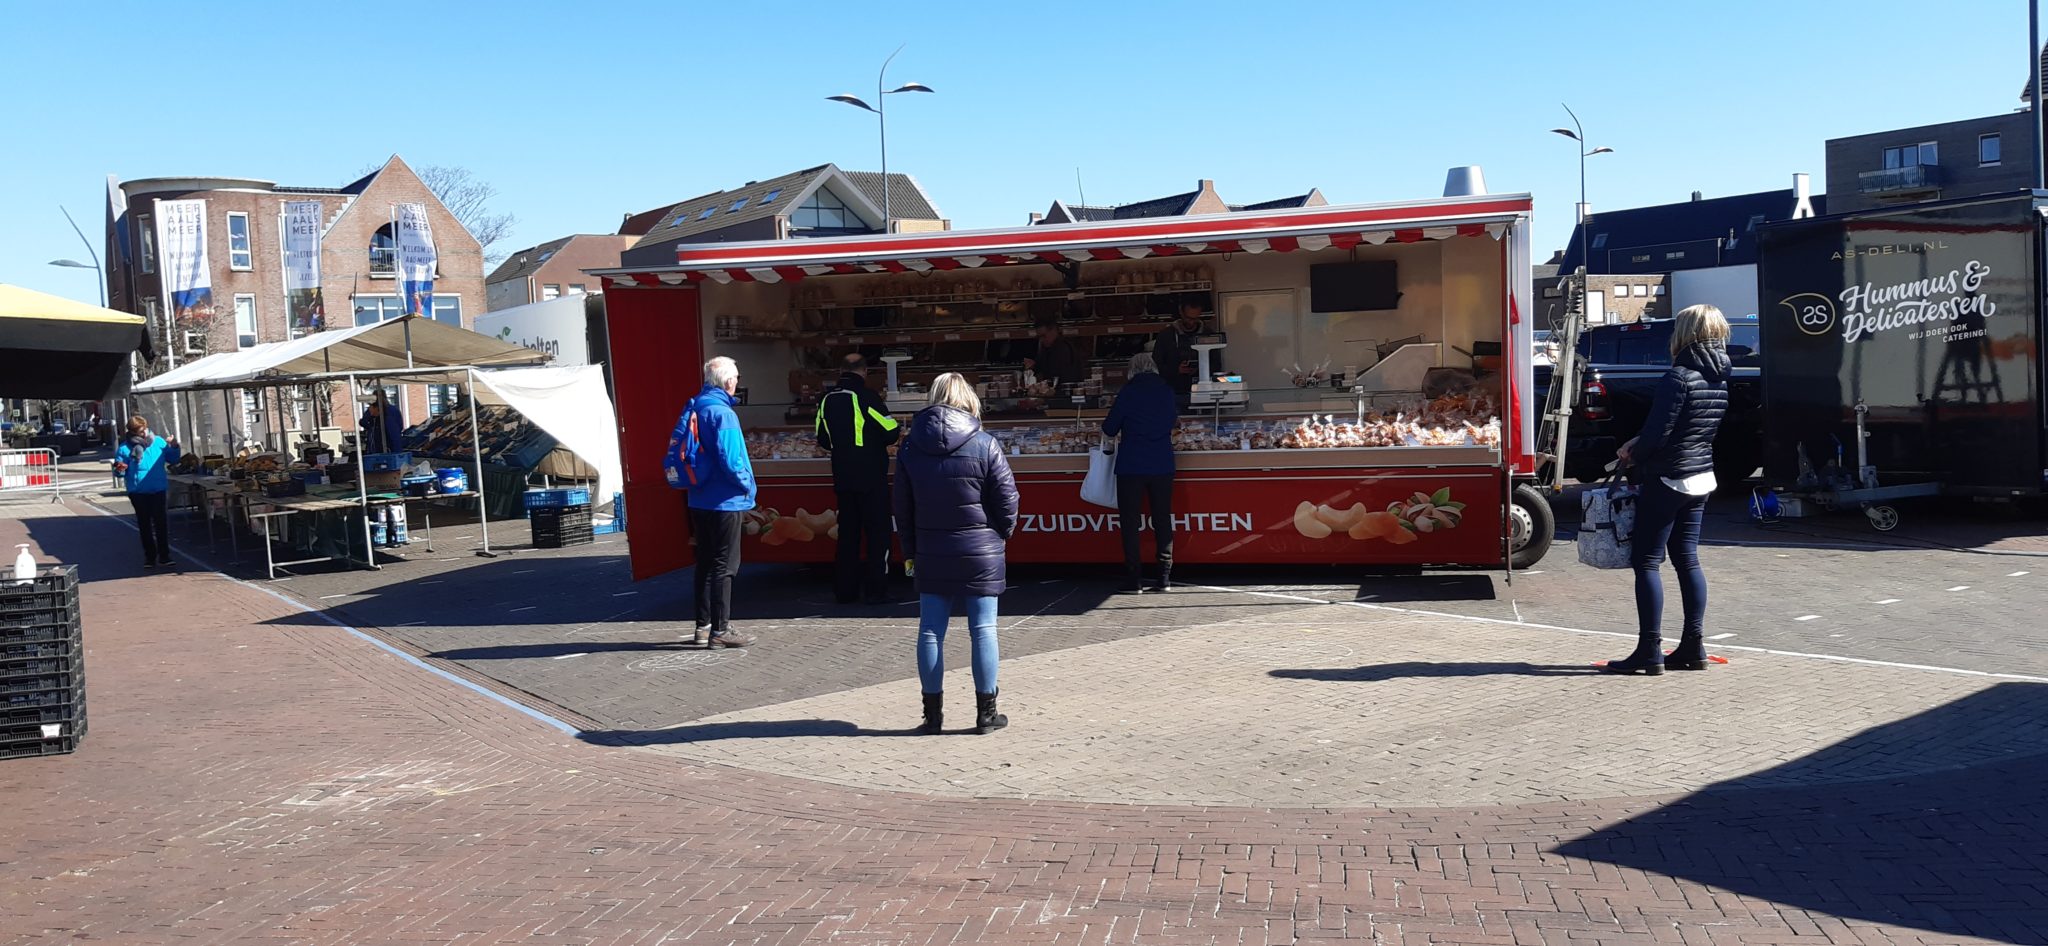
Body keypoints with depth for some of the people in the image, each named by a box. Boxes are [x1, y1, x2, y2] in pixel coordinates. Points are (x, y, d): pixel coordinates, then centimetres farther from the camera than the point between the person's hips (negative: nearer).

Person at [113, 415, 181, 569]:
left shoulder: (158, 442, 1)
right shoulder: (125, 448, -6)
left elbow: (173, 459, 12)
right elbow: (119, 470, 0)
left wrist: (174, 447, -5)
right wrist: (120, 469, -22)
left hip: (159, 491, 1)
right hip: (138, 493, -1)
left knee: (162, 524, 1)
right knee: (145, 526, 9)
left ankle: (164, 556, 8)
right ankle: (150, 557, 18)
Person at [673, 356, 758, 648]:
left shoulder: (692, 410, 9)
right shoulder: (722, 413, -17)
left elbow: (677, 448, 13)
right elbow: (729, 460, -23)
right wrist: (747, 486, -8)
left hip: (698, 501, 8)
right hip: (725, 502, -8)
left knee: (706, 563, 16)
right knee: (724, 566, -2)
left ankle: (703, 625, 22)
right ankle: (720, 630, 1)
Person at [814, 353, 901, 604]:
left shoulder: (827, 399, 4)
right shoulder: (867, 397, -13)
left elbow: (823, 439, 12)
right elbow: (891, 432, -11)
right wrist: (899, 430, 11)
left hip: (843, 477, 5)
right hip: (872, 478, -5)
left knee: (847, 533, 12)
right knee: (877, 532, 4)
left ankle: (845, 590, 14)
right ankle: (875, 590, 3)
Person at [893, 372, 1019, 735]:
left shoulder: (910, 446, 3)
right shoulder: (985, 444, -8)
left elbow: (902, 505, 7)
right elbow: (1007, 498, -6)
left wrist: (910, 551, 14)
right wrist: (1001, 534, 10)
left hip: (930, 554, 3)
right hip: (981, 552, -2)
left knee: (930, 631, 8)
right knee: (983, 629, 4)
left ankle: (933, 712, 11)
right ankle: (986, 713, 8)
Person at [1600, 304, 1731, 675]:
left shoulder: (1678, 377, -18)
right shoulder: (1720, 380, 9)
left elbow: (1657, 435, -20)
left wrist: (1632, 454, 0)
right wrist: (1639, 446, 12)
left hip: (1668, 481, -9)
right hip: (1701, 480, 9)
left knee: (1646, 561, -3)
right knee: (1687, 559, 14)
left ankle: (1649, 651, -3)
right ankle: (1694, 645, 16)